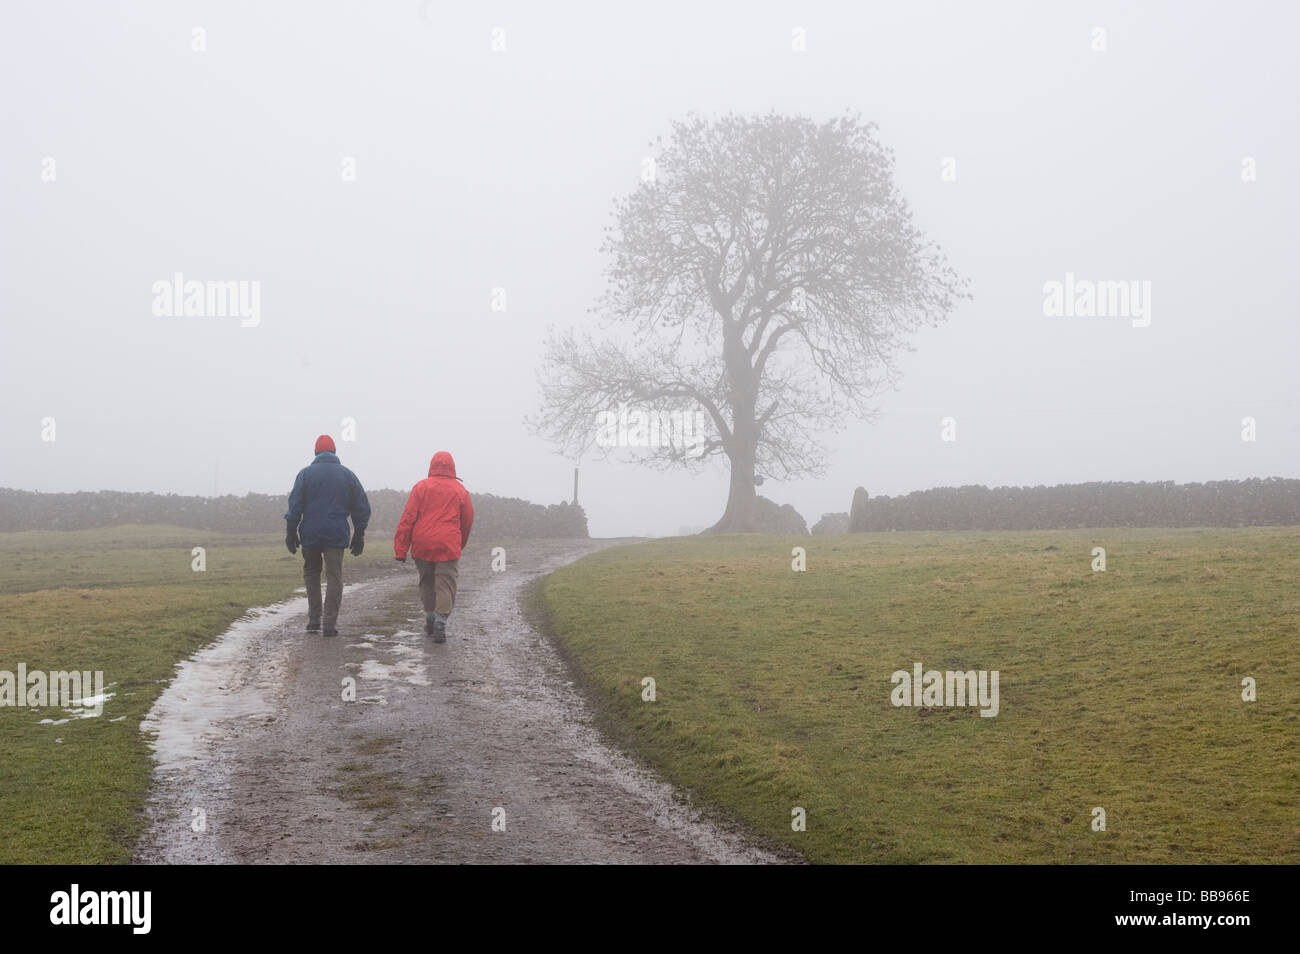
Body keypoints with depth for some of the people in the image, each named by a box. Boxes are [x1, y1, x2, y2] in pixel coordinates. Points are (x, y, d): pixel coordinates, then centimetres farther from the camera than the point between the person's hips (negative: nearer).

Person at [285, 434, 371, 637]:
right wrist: (359, 535, 14)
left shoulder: (306, 473, 1)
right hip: (337, 534, 0)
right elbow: (362, 508, 8)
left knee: (311, 574, 15)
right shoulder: (347, 475, 6)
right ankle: (330, 623, -5)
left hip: (310, 533, 0)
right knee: (334, 576, 2)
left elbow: (295, 506, -4)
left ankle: (313, 619, 13)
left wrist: (291, 533, 2)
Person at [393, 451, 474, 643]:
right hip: (448, 546, -1)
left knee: (426, 583, 18)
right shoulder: (460, 490, 5)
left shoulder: (421, 487, 2)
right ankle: (440, 626, -12)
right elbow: (467, 520, 11)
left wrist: (400, 549, 0)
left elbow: (407, 518, -2)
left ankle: (430, 619, 27)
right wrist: (460, 544, 27)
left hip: (422, 545, 1)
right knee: (445, 586, -1)